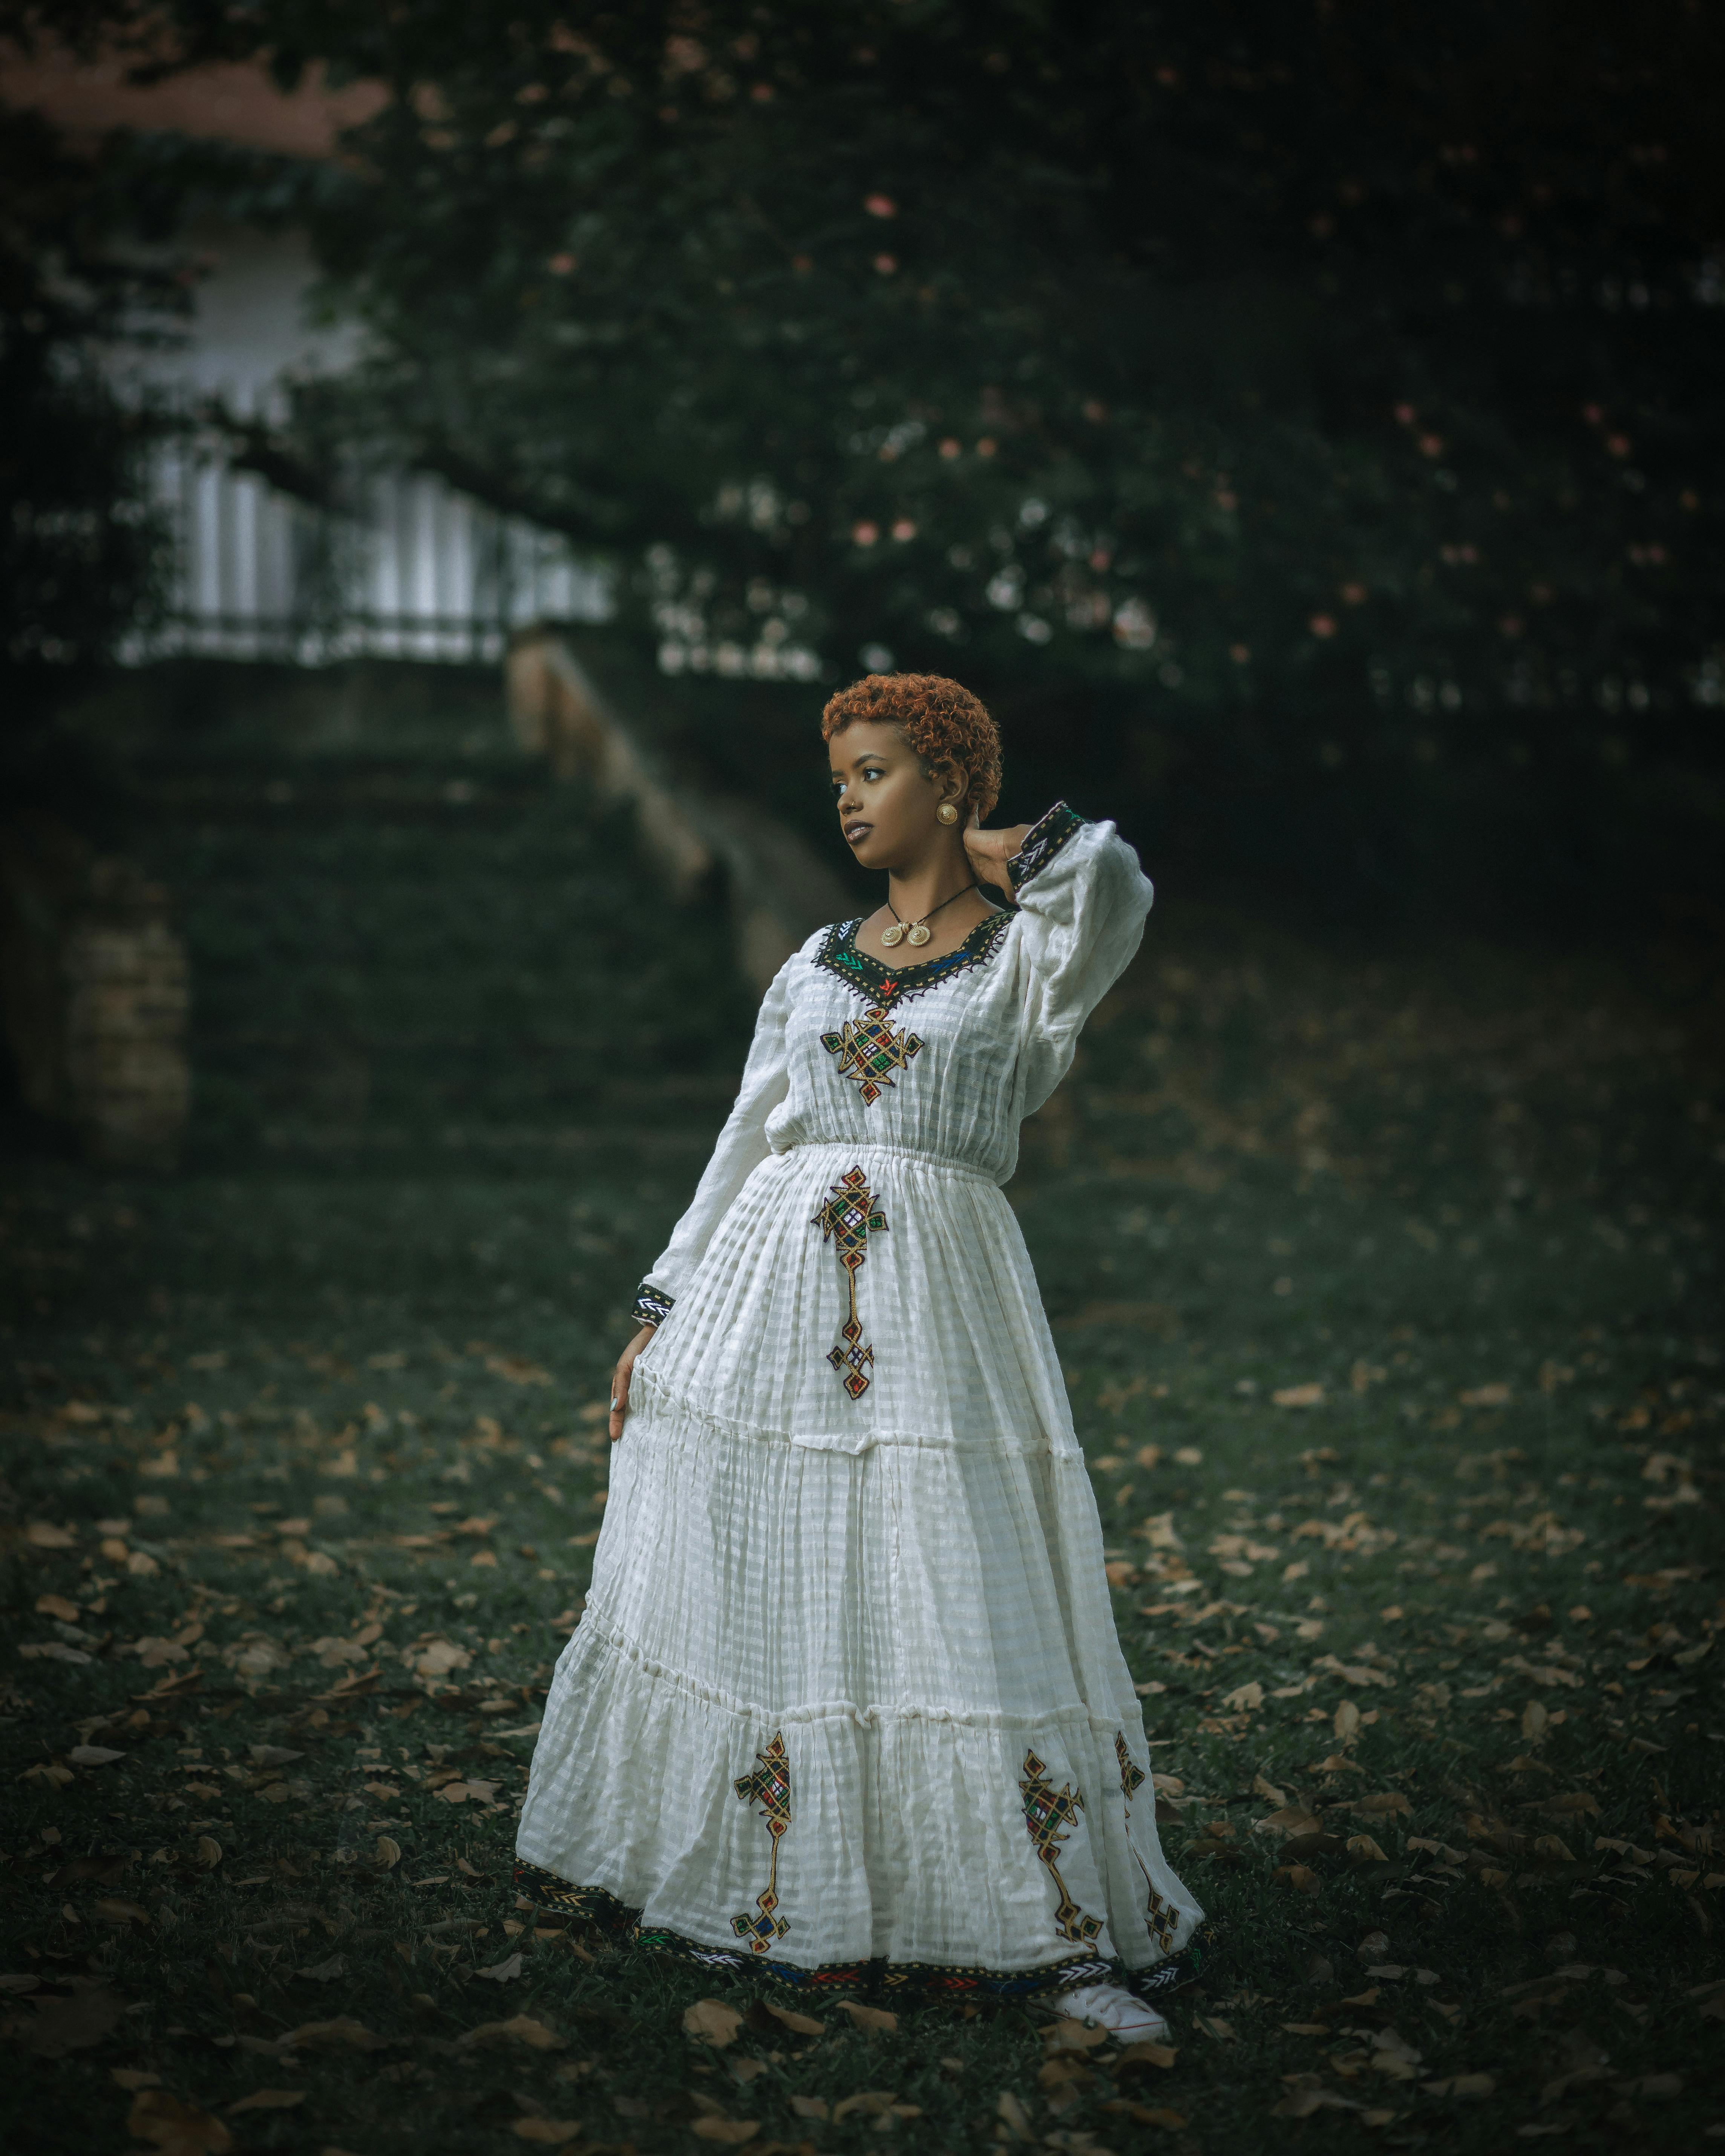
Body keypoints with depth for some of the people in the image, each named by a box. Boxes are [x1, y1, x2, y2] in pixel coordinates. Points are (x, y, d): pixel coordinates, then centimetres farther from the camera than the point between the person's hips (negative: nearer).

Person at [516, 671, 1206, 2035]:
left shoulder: (1032, 959, 2)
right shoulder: (816, 967, 15)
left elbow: (1113, 884, -21)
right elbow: (745, 1148, 16)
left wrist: (993, 853, -1)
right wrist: (659, 1319, 11)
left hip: (936, 1306, -4)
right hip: (769, 1292, 5)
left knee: (966, 1607, -7)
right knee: (741, 1594, 8)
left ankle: (1069, 1929, 0)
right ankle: (753, 1878, 25)